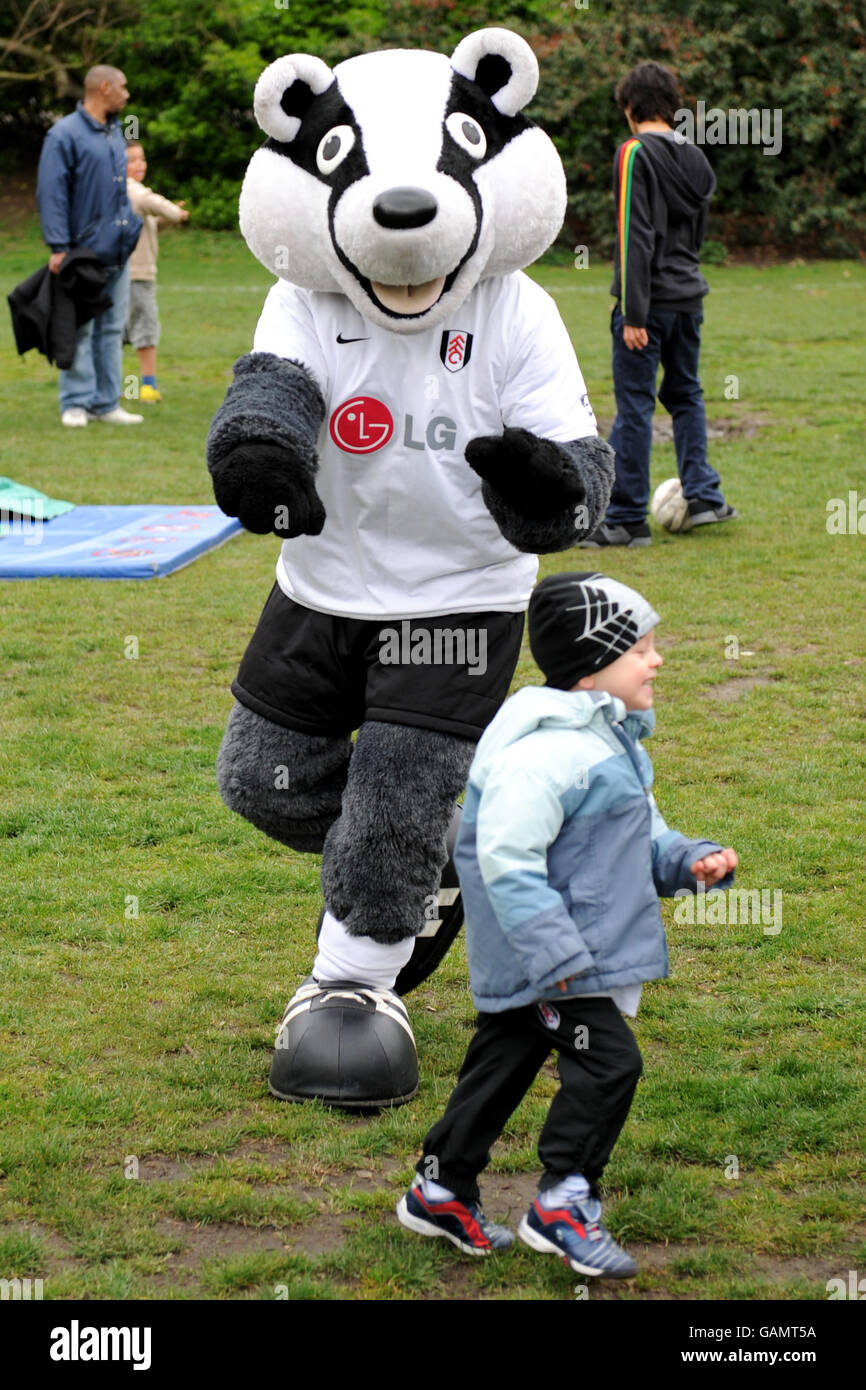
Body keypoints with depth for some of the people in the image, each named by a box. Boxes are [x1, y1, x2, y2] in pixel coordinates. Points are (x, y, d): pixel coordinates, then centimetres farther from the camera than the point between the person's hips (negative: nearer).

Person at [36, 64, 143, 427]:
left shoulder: (115, 133, 16)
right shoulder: (65, 134, -9)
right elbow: (51, 193, -13)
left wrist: (135, 225, 21)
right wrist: (58, 247, -18)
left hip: (118, 251, 8)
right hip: (85, 251, -8)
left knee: (112, 329, 8)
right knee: (79, 330, -5)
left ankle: (106, 403, 13)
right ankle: (75, 404, 0)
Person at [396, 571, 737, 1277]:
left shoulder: (615, 743, 13)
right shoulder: (546, 751, -23)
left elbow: (644, 838, 23)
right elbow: (507, 860, -25)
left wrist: (690, 860, 2)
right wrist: (556, 955, -26)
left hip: (575, 948, 10)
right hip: (540, 952, -10)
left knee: (504, 1060, 17)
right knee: (607, 1060, -12)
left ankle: (442, 1190, 29)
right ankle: (563, 1204, -3)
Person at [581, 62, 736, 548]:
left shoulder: (636, 154, -11)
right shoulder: (694, 157, 11)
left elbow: (636, 237, -17)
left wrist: (633, 314, -17)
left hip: (651, 300, -7)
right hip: (689, 297, 7)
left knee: (634, 405, -3)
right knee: (686, 394, 20)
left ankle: (627, 520, 0)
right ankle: (704, 496, 17)